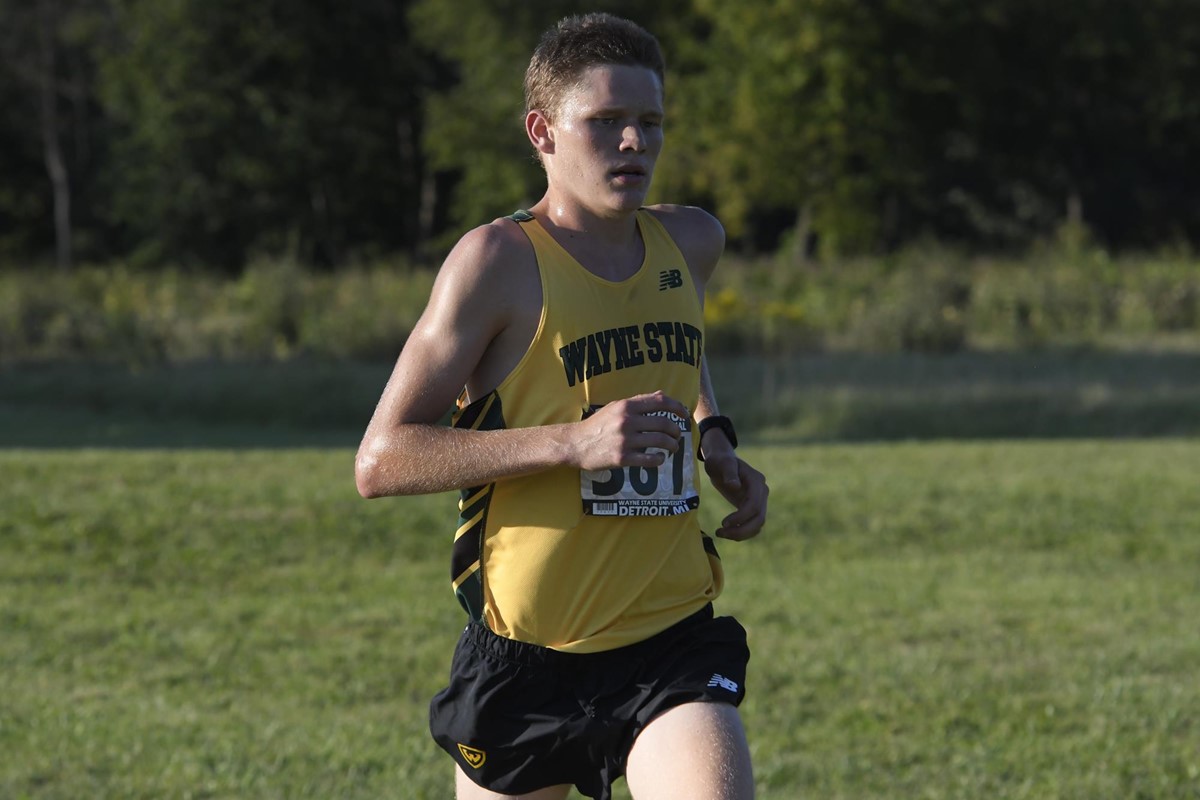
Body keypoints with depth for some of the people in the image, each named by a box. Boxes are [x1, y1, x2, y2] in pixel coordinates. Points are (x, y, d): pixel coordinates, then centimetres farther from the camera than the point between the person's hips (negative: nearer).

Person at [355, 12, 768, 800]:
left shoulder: (690, 243, 8)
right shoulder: (500, 260, -9)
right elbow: (380, 460, -13)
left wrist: (715, 440, 13)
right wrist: (574, 443, -22)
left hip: (676, 642, 3)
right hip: (528, 661, -3)